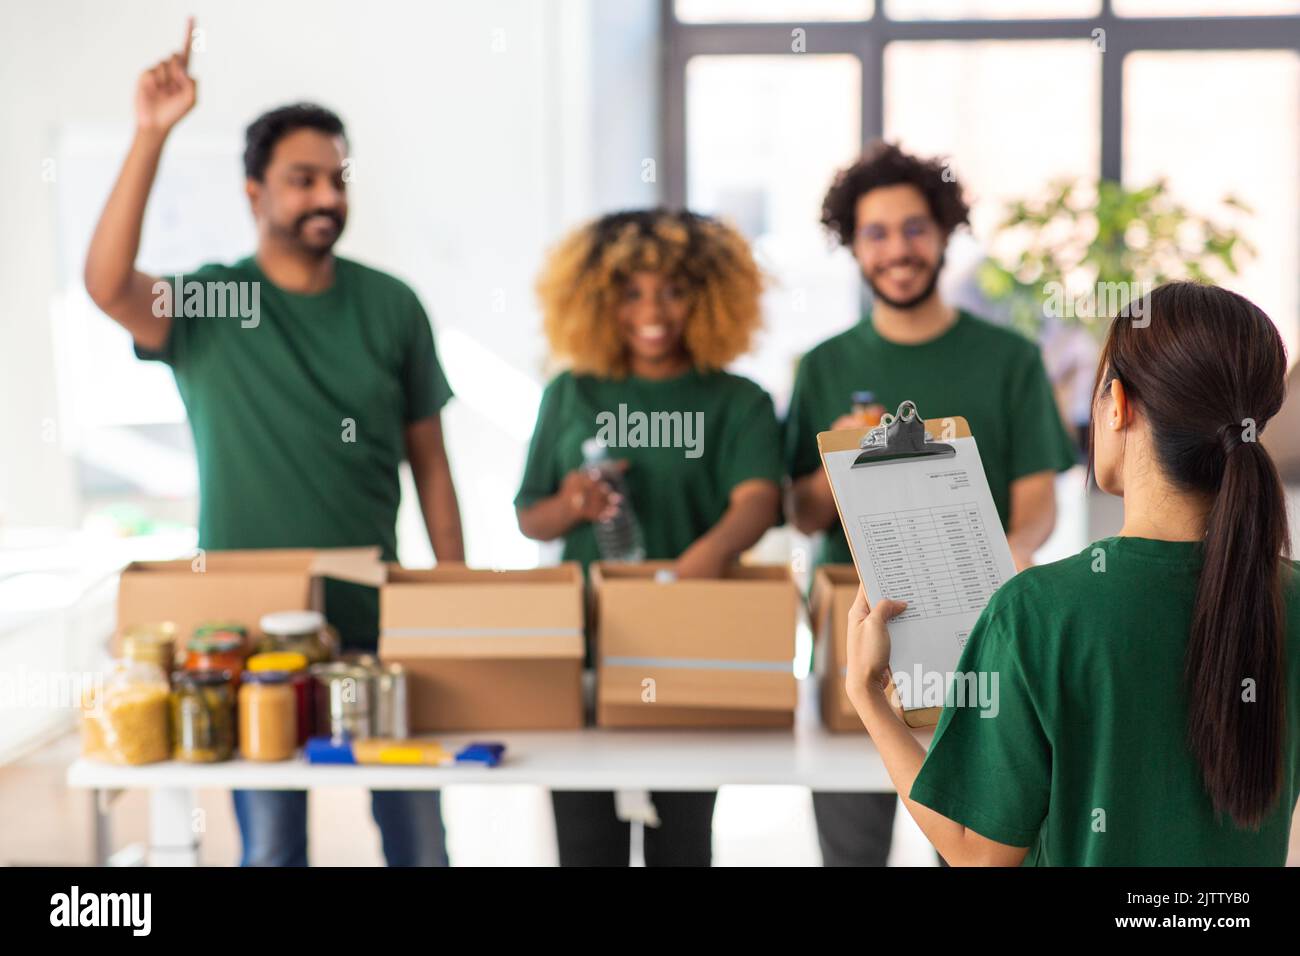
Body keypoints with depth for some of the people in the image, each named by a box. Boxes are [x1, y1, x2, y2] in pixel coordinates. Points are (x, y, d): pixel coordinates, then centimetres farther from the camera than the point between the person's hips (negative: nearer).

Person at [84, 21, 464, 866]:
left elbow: (429, 464, 6)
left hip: (375, 619, 1)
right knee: (271, 843, 10)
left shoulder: (391, 306, 1)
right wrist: (151, 136, -29)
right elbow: (107, 283, -26)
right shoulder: (204, 306, -4)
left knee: (419, 835, 7)